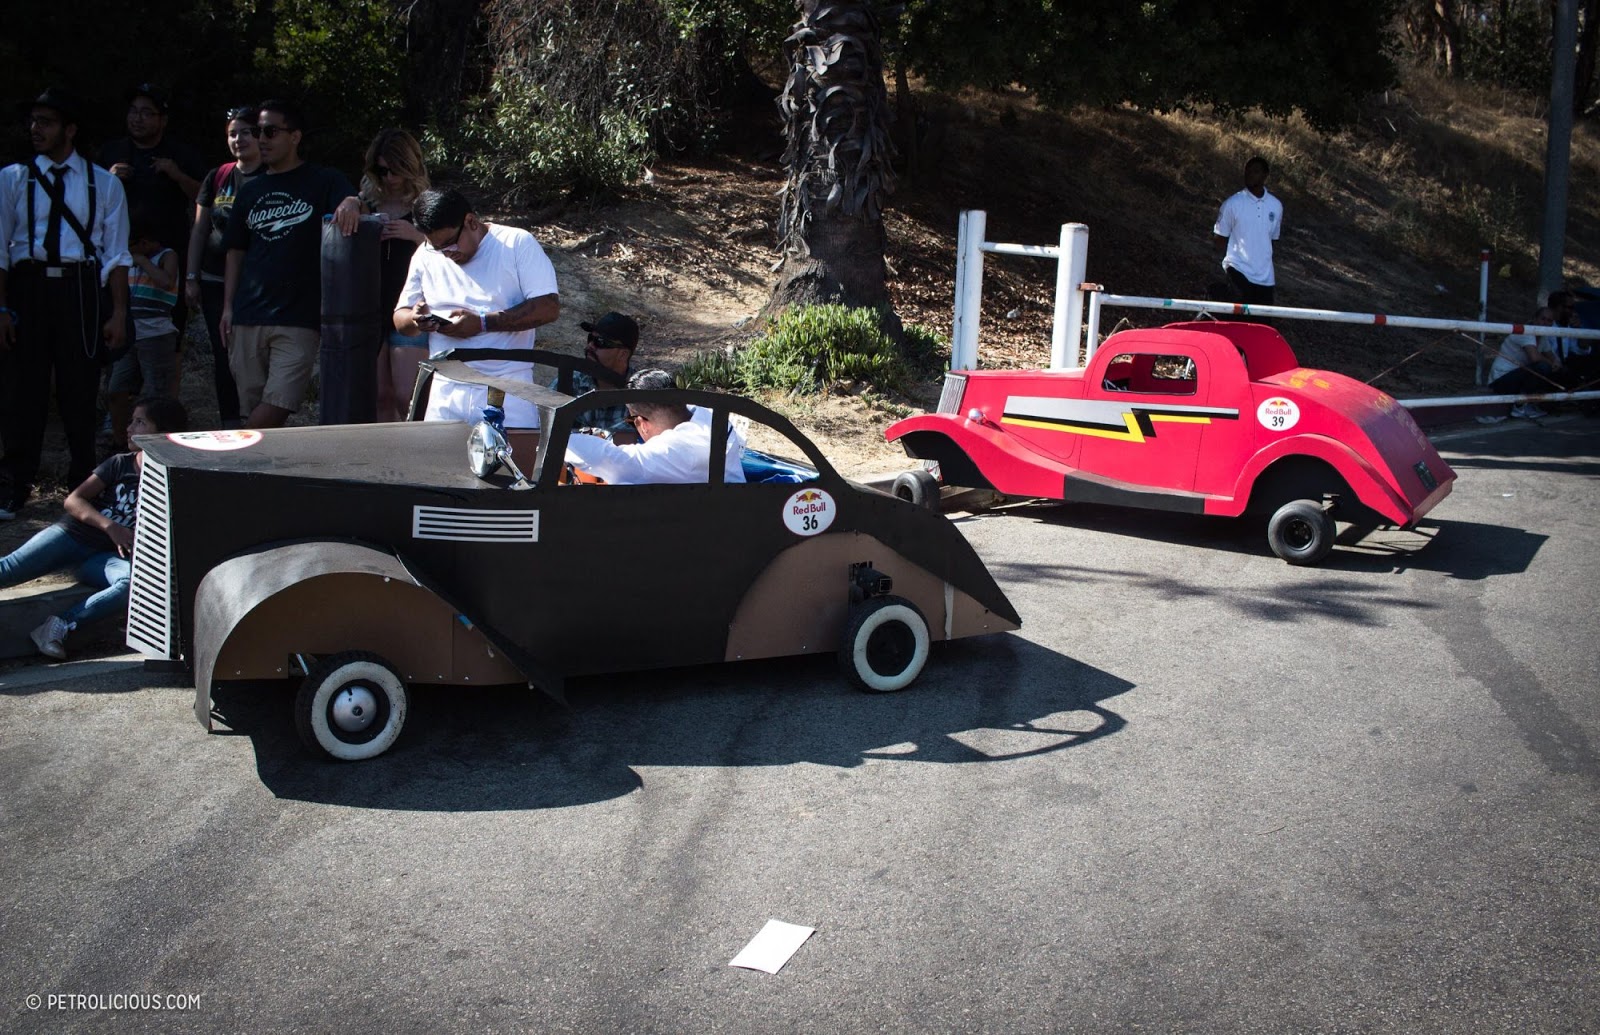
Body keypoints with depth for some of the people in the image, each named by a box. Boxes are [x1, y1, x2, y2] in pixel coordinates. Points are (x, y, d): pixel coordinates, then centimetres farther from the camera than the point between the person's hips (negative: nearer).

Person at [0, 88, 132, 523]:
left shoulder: (103, 184, 6)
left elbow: (116, 254, 4)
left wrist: (119, 313, -3)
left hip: (81, 288, 0)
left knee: (80, 389, 5)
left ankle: (83, 484, 20)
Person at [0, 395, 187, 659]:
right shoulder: (121, 464, 10)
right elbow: (73, 500, 4)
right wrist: (110, 526, -11)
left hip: (107, 556, -2)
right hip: (73, 535, 2)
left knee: (137, 583, -34)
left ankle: (62, 624, -39)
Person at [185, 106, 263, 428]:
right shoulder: (217, 178, 11)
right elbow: (199, 229, 13)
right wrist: (191, 278, 8)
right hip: (215, 281, 4)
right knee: (223, 354, 6)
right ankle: (228, 424, 14)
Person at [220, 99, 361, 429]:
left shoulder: (324, 182, 4)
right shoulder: (252, 191, 17)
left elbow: (356, 211, -12)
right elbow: (236, 251, 20)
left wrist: (352, 203, -36)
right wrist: (228, 307, 11)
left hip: (299, 318, -5)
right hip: (248, 317, 5)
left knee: (275, 407, -14)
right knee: (253, 410, 5)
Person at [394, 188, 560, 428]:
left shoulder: (518, 244, -2)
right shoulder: (426, 255, 11)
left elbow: (549, 307, -10)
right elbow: (400, 319, 16)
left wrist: (483, 323, -16)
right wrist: (415, 319, -8)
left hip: (508, 389, -3)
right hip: (446, 391, 3)